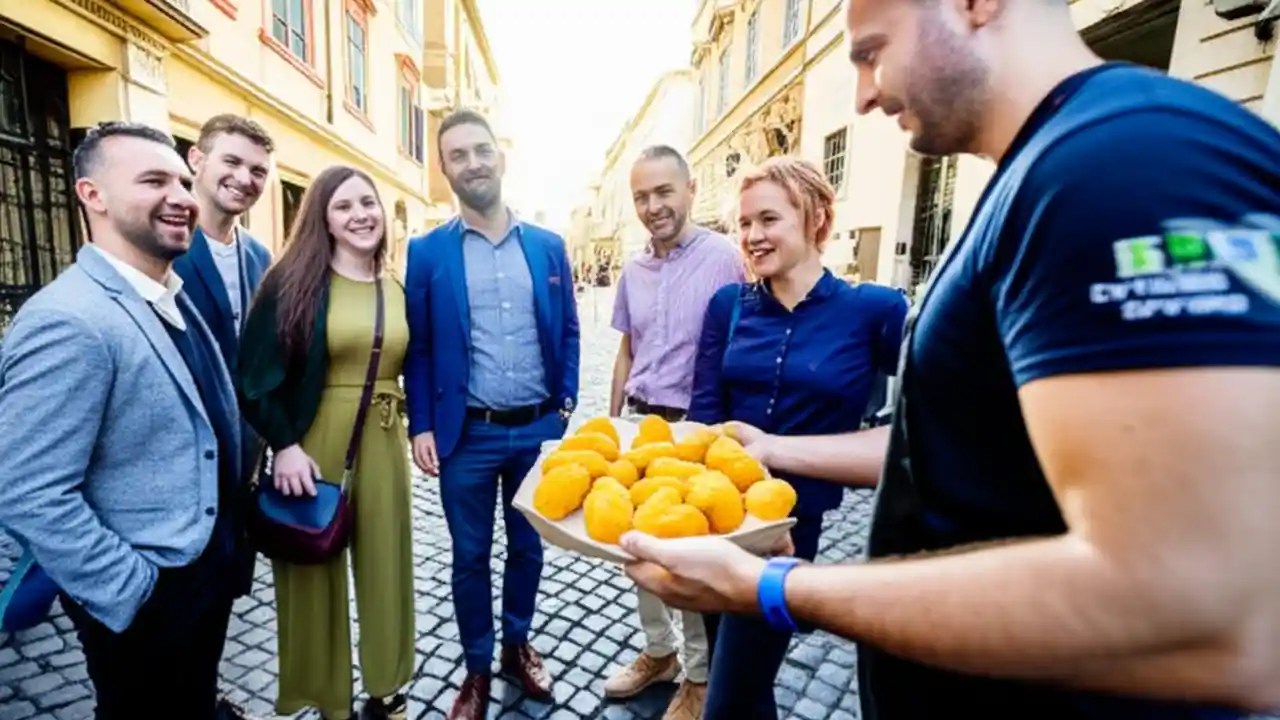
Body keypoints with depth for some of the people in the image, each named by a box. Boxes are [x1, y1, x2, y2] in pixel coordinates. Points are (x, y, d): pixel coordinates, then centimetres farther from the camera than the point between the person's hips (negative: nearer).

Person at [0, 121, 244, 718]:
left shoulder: (174, 299, 4)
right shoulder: (67, 322, -24)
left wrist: (224, 540, 14)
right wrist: (133, 594, -19)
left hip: (209, 567, 8)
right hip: (145, 600, -7)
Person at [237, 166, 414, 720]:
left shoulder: (397, 291, 7)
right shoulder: (292, 281, -6)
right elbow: (257, 375, -9)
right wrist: (284, 445, -15)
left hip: (383, 446, 4)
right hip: (312, 447, -3)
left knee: (385, 566, 13)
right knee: (316, 572, 11)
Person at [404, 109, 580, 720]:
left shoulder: (548, 246, 4)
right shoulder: (427, 253, -1)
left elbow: (567, 332, 7)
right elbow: (418, 346, 0)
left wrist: (567, 404, 0)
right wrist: (422, 426, -5)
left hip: (539, 430, 2)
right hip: (467, 435, -1)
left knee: (529, 545, 17)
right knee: (470, 555, 13)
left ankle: (518, 646, 42)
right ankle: (477, 668, 35)